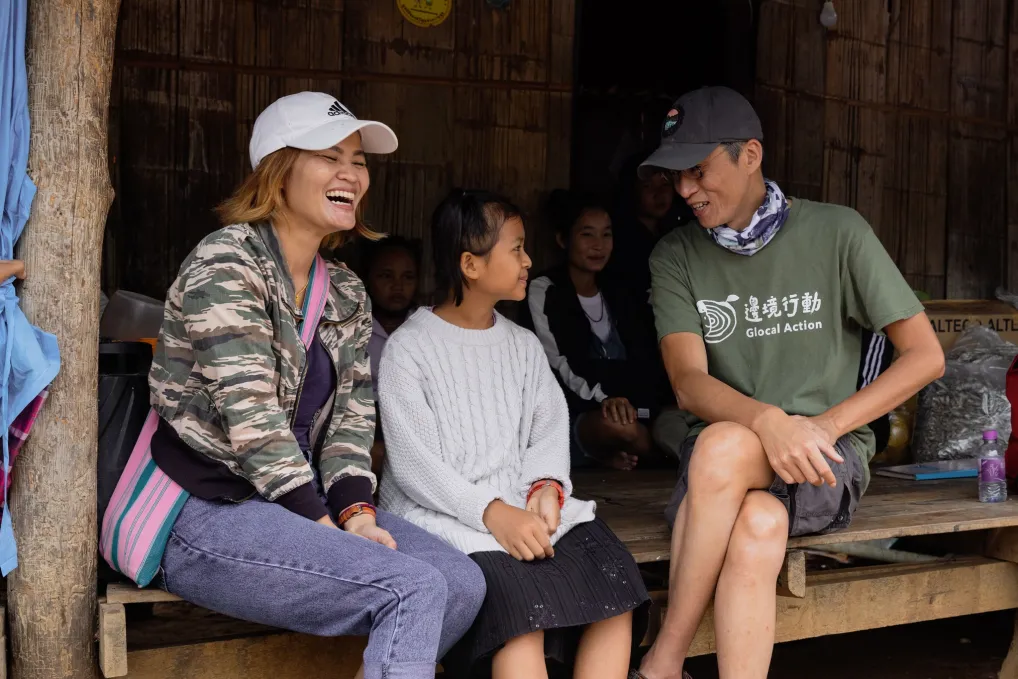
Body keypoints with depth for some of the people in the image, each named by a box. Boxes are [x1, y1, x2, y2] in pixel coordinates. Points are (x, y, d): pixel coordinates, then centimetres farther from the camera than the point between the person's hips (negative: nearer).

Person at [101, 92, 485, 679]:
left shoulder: (347, 293, 13)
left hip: (306, 500, 8)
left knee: (463, 582, -10)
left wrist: (355, 510, -8)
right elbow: (252, 417, -18)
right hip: (204, 515, -8)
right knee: (414, 589, -23)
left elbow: (352, 414, 9)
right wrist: (321, 525, -18)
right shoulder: (226, 264, -12)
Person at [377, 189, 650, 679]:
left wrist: (546, 486, -15)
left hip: (522, 506, 6)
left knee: (614, 574, -19)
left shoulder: (523, 345, 18)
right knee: (519, 600, -33)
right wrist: (493, 512, -23)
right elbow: (413, 464, -11)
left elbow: (549, 425, 8)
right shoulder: (409, 348, -2)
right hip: (442, 516, -6)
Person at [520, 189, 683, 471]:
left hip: (632, 411, 5)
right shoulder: (543, 292, 3)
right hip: (577, 417, -5)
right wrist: (602, 400, -27)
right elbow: (556, 366, -10)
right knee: (617, 425, -38)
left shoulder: (620, 295, 21)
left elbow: (645, 363, 13)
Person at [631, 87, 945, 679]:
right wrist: (767, 419, -29)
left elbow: (925, 356, -2)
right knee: (758, 528, -36)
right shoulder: (676, 257, 6)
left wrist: (824, 424, -14)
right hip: (726, 462, 2)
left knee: (723, 444, -36)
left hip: (828, 460, -1)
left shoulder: (836, 234, -1)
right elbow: (689, 382, -7)